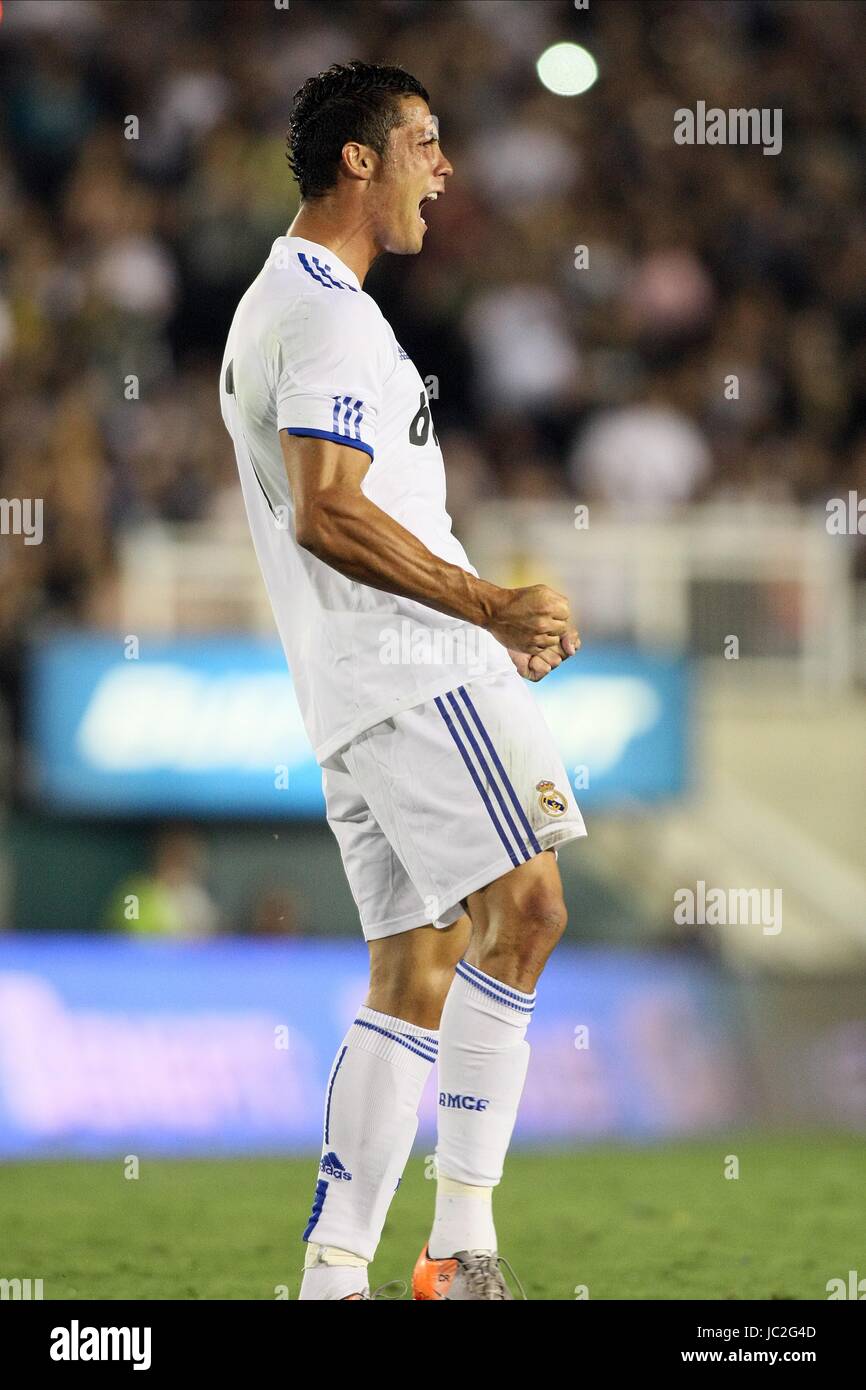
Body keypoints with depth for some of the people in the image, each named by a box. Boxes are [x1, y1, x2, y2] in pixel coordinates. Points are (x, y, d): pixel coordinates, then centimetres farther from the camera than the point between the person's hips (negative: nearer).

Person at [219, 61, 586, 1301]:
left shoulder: (281, 302, 25)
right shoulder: (328, 311, -9)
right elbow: (326, 512, -20)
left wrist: (482, 624, 30)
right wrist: (490, 605, -20)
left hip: (353, 703, 10)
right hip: (414, 671, -10)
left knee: (418, 970, 7)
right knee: (523, 910, -15)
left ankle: (336, 1270, 2)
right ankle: (464, 1236, -18)